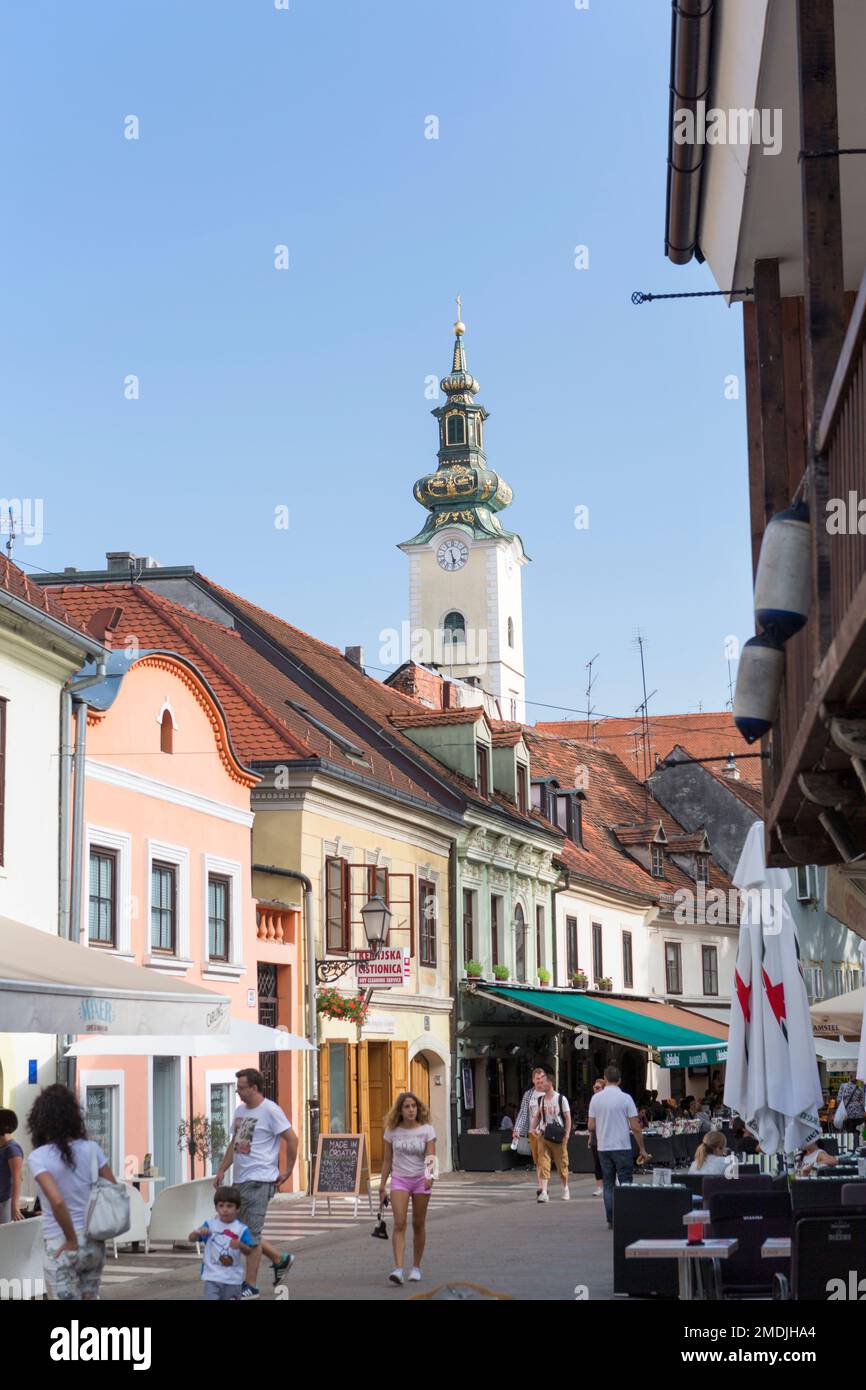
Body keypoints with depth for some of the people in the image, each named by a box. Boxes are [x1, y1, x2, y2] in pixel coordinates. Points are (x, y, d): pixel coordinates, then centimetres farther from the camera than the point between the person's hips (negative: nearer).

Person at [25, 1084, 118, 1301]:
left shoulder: (38, 1156, -14)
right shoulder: (91, 1148, 0)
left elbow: (57, 1201, -26)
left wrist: (72, 1241, -14)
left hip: (61, 1245, -4)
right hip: (94, 1242, 4)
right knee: (89, 1297, 18)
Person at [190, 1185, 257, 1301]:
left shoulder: (241, 1229, -3)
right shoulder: (210, 1226, 1)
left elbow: (249, 1252, -4)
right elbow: (191, 1238, -4)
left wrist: (240, 1245, -26)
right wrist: (199, 1232, -26)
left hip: (233, 1279, 0)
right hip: (212, 1278, 0)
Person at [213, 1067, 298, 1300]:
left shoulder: (270, 1110, -10)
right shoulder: (240, 1111, 14)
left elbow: (292, 1140, -11)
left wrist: (286, 1172, -8)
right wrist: (221, 1170, 15)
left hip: (259, 1180, -9)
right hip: (239, 1180, 9)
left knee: (251, 1233, -6)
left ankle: (250, 1286, 1)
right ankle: (280, 1259, 28)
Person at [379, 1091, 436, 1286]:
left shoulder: (427, 1130, -5)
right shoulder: (392, 1131, 0)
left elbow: (431, 1157, -13)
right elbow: (387, 1160, 9)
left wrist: (430, 1176, -30)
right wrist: (382, 1183, 9)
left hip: (421, 1180, 0)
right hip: (399, 1180, 0)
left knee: (418, 1225, 7)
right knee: (399, 1224, -13)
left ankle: (416, 1267, 22)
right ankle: (398, 1268, -21)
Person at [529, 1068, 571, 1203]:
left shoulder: (561, 1099, -6)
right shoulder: (539, 1100, 7)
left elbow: (568, 1118, -4)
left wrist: (567, 1135, -13)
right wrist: (533, 1128, -1)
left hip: (558, 1137, -3)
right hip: (543, 1136, 3)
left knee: (562, 1164, 8)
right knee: (543, 1163, -9)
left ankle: (565, 1188, 30)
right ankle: (543, 1192, -14)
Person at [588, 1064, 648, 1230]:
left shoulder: (596, 1098, 1)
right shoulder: (625, 1098, -7)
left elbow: (591, 1127, 3)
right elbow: (635, 1127, -8)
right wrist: (642, 1149, -1)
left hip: (603, 1148, 3)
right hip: (622, 1147, -3)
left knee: (608, 1184, 9)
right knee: (625, 1183, 3)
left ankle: (611, 1221, 8)